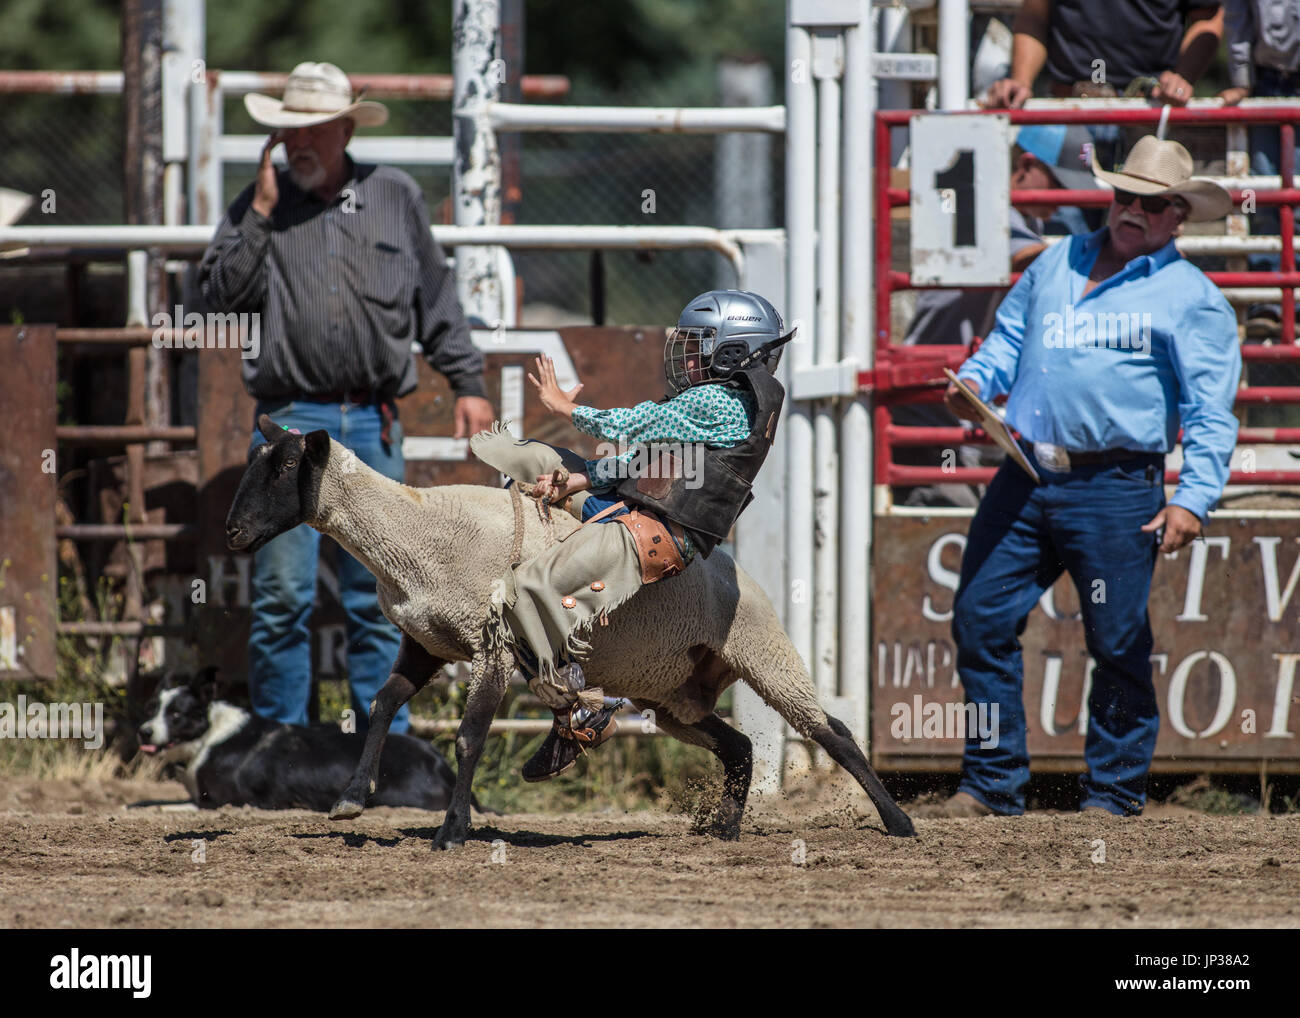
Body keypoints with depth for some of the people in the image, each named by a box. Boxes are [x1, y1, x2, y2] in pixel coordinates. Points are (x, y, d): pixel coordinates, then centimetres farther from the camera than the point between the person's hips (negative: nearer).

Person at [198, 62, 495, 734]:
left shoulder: (395, 197, 11)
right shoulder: (260, 205, 9)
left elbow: (437, 301, 15)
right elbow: (220, 294, -2)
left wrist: (468, 383, 11)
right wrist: (260, 213, -6)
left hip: (374, 425, 1)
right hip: (290, 421, -1)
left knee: (377, 599, 4)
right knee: (281, 598, -3)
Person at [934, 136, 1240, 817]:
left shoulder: (1190, 297, 1)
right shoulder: (1056, 264, 18)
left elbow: (1210, 413, -4)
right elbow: (1009, 337, 26)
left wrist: (1193, 498, -16)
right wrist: (975, 379, 3)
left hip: (1115, 492, -5)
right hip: (1024, 480, 5)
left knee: (1118, 646, -1)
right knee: (981, 620, 3)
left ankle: (1112, 794, 11)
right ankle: (992, 781, 12)